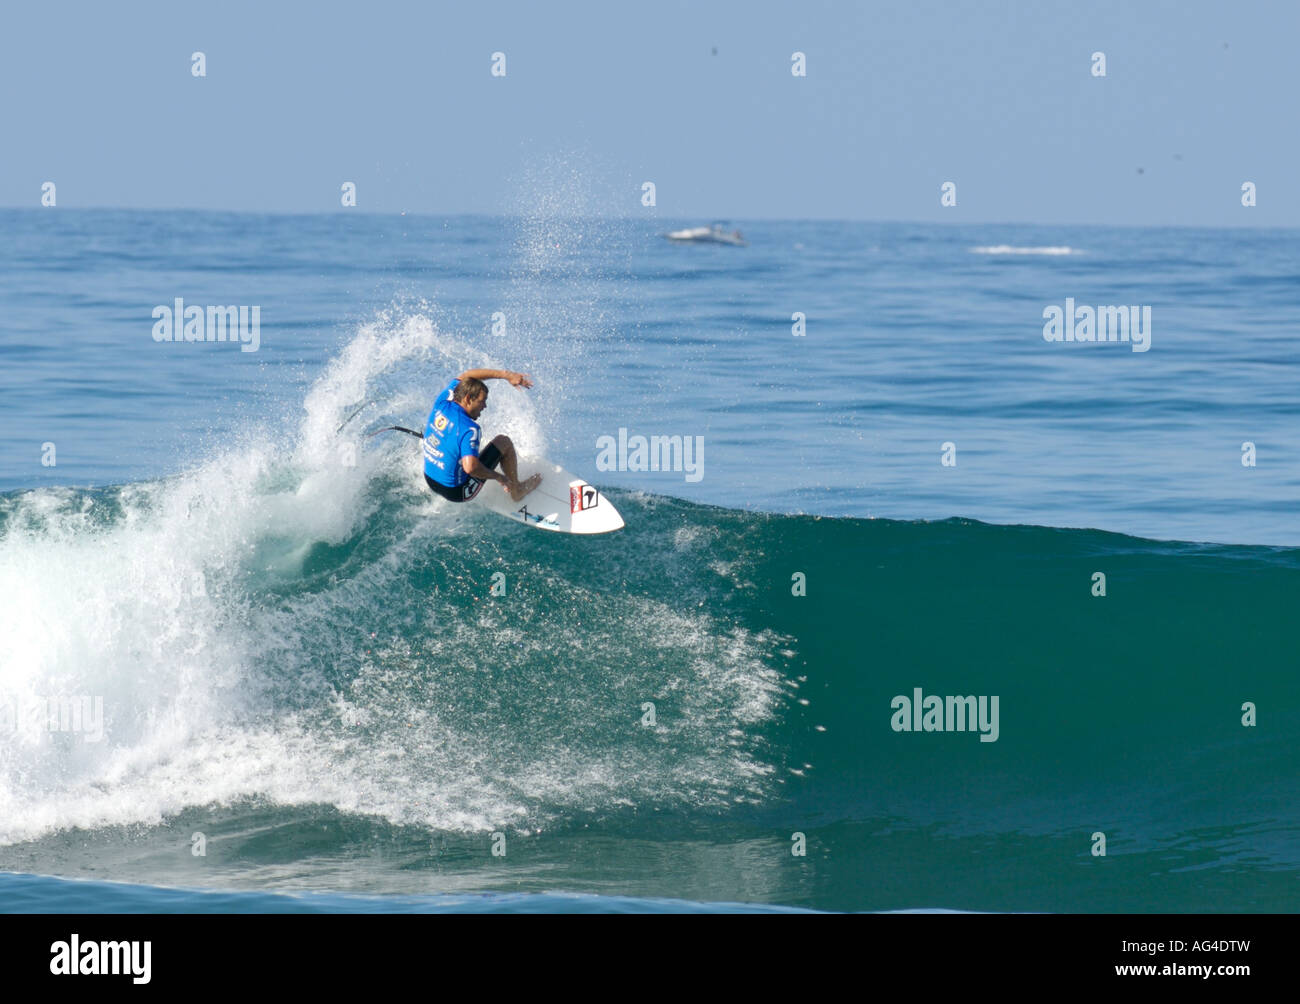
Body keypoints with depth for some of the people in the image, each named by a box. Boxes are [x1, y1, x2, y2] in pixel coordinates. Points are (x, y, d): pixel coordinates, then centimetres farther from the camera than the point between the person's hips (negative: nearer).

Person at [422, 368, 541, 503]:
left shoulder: (441, 403, -10)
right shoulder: (468, 429, -30)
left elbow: (465, 376, 6)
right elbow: (470, 467, -42)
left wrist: (506, 374, 2)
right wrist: (498, 477, -24)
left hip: (430, 481, 7)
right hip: (456, 492, -7)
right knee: (504, 442, 6)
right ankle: (516, 490, 25)